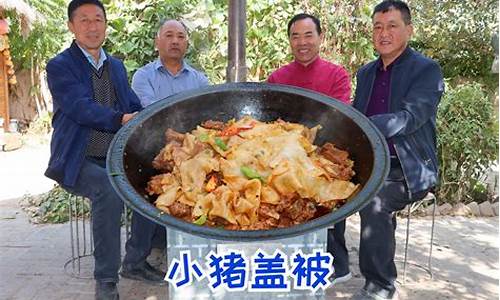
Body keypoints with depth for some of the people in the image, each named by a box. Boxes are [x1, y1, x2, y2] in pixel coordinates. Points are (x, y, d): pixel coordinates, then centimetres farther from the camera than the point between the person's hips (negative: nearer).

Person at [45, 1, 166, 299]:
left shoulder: (117, 66, 14)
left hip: (115, 157, 6)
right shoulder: (60, 66, -4)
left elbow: (135, 107, 9)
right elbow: (81, 108, -20)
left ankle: (135, 262, 3)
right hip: (79, 162, -5)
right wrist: (122, 120, -35)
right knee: (109, 190, -32)